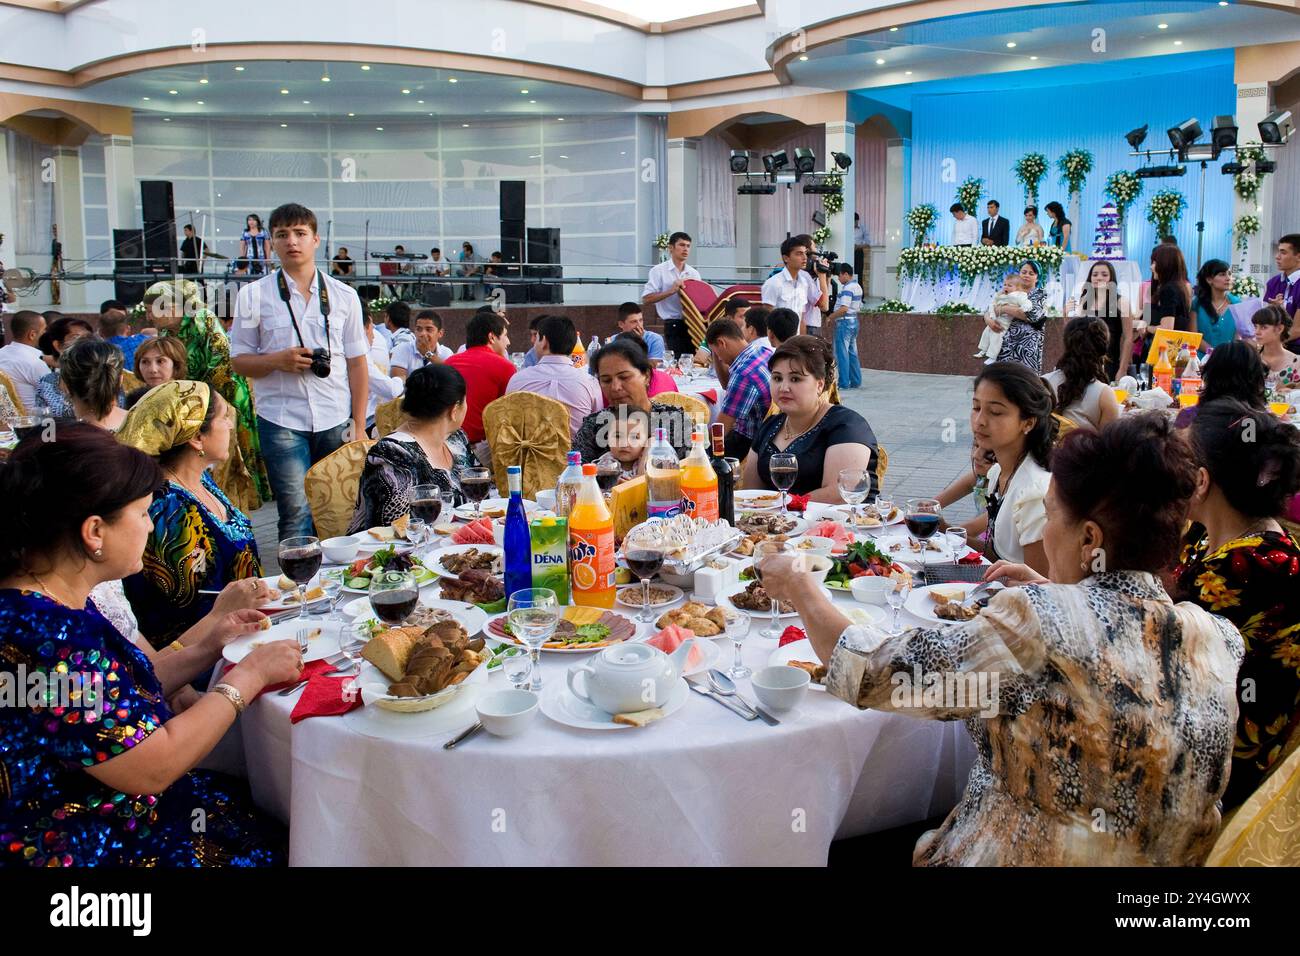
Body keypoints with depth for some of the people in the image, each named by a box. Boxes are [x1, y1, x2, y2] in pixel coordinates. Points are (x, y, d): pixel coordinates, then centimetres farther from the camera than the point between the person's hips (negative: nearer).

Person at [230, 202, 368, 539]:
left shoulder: (344, 296, 8)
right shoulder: (253, 295, 4)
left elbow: (357, 364, 8)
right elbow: (239, 362, 7)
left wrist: (359, 425, 2)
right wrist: (278, 361, -13)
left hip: (336, 422, 2)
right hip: (282, 421, -1)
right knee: (297, 514, -4)